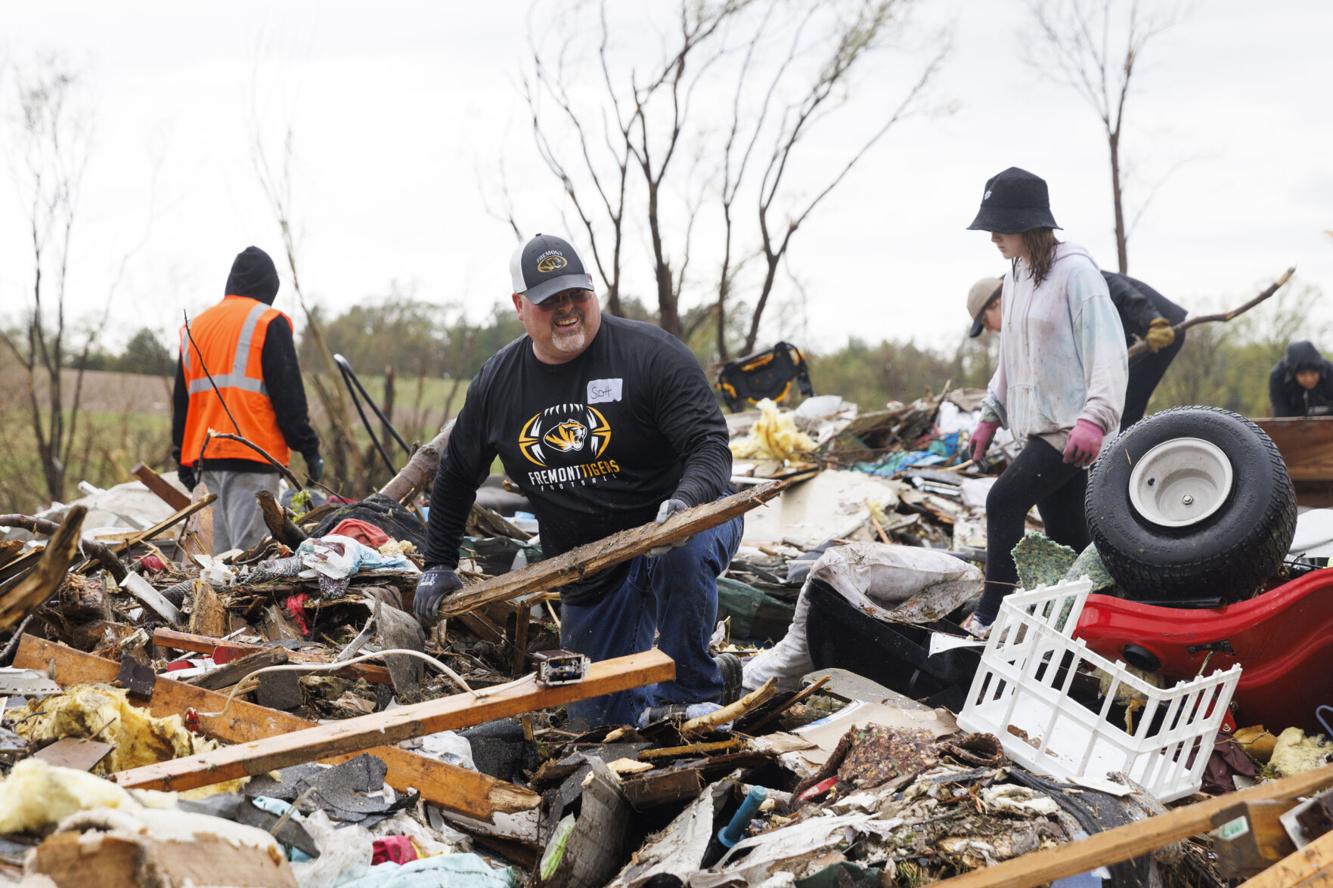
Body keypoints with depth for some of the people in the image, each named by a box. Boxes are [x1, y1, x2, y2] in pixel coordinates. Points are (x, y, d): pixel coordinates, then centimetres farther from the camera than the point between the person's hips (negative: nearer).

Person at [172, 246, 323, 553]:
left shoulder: (194, 327, 18)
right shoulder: (268, 323, -3)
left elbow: (181, 401, 20)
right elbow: (289, 394, -7)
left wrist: (183, 462, 23)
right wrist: (309, 449, -2)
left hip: (205, 457, 7)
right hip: (252, 457, -7)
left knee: (222, 549, 11)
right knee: (250, 549, -10)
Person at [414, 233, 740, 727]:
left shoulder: (652, 354, -14)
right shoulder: (497, 382, 2)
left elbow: (709, 445, -20)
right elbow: (456, 475, 16)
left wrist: (685, 500, -41)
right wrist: (438, 566, 15)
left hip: (686, 521, -5)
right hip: (589, 571, 5)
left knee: (681, 549, -42)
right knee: (598, 720, 3)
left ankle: (692, 690, -19)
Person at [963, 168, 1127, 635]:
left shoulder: (1075, 271, -13)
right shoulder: (1015, 277, 14)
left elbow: (1107, 350, -19)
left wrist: (1095, 417, -30)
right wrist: (991, 416, 22)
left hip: (1070, 429, -9)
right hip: (1037, 429, 9)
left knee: (1004, 500, -16)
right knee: (1066, 535, 9)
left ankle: (992, 615, -8)